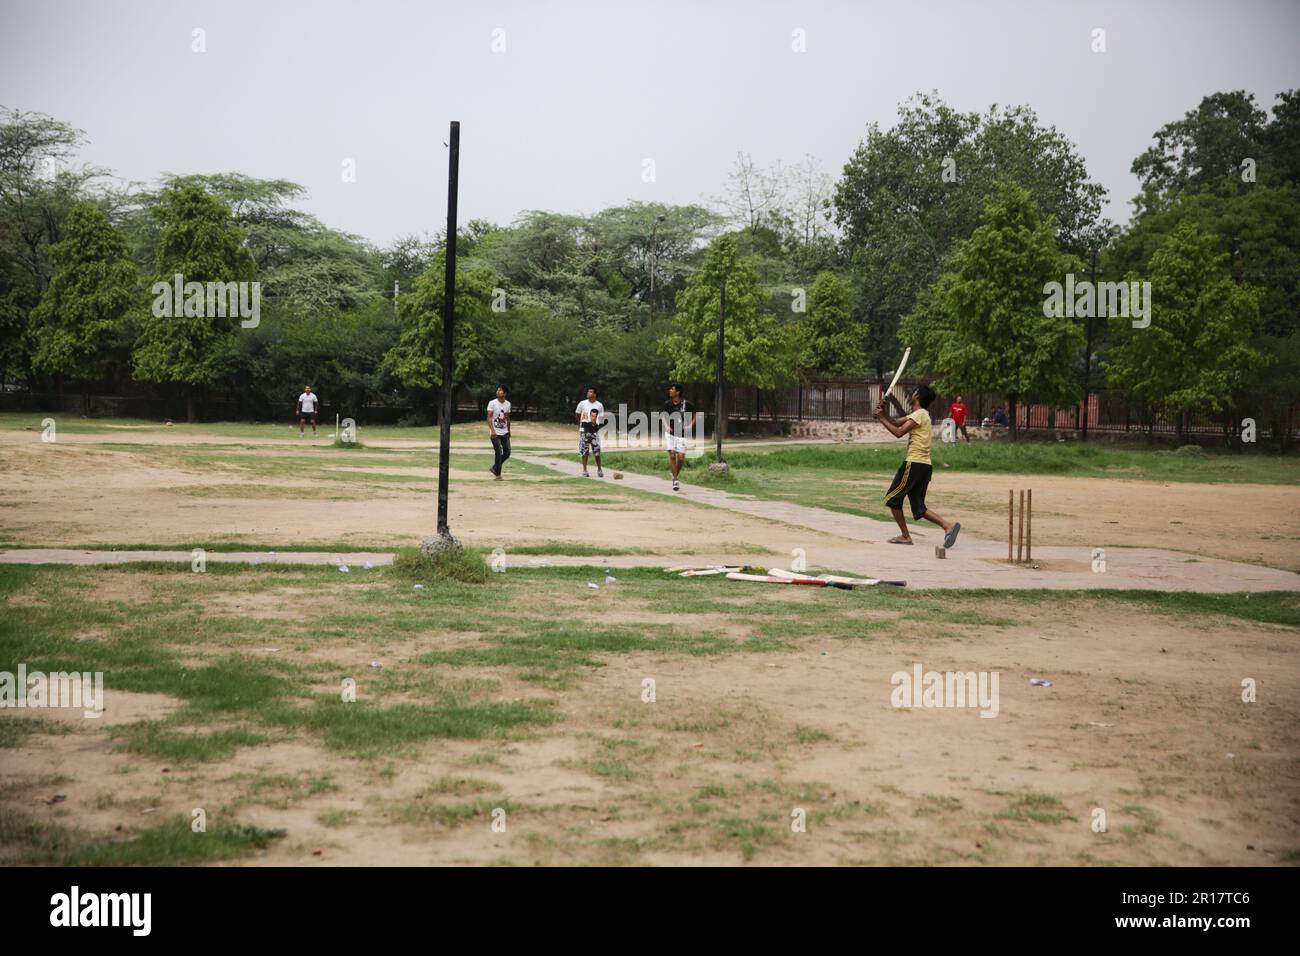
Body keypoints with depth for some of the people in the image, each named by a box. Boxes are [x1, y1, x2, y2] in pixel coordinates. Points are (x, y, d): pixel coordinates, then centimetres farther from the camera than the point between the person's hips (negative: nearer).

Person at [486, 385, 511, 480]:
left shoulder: (508, 404, 7)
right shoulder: (492, 403, -9)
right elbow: (489, 418, -14)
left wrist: (509, 431, 20)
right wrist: (492, 430, -26)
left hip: (505, 433, 5)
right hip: (495, 433, -5)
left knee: (507, 453, 5)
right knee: (498, 453, -8)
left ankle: (494, 468, 23)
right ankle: (497, 474, 5)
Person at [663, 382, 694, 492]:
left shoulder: (686, 404, -7)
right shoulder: (667, 404, -1)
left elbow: (695, 415, 6)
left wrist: (690, 426, -8)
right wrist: (667, 426, -7)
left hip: (682, 434, -1)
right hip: (670, 433, 1)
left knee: (681, 457, -3)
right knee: (672, 454, -11)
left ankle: (675, 477, 22)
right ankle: (675, 480, -5)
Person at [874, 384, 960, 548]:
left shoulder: (919, 414, -10)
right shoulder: (921, 414, 20)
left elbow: (898, 432, -18)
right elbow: (895, 422, 22)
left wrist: (881, 418, -10)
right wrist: (884, 413, 5)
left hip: (914, 464, -9)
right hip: (924, 465, 9)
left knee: (892, 498, 4)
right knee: (918, 507, 8)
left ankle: (905, 536, 5)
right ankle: (948, 526, -8)